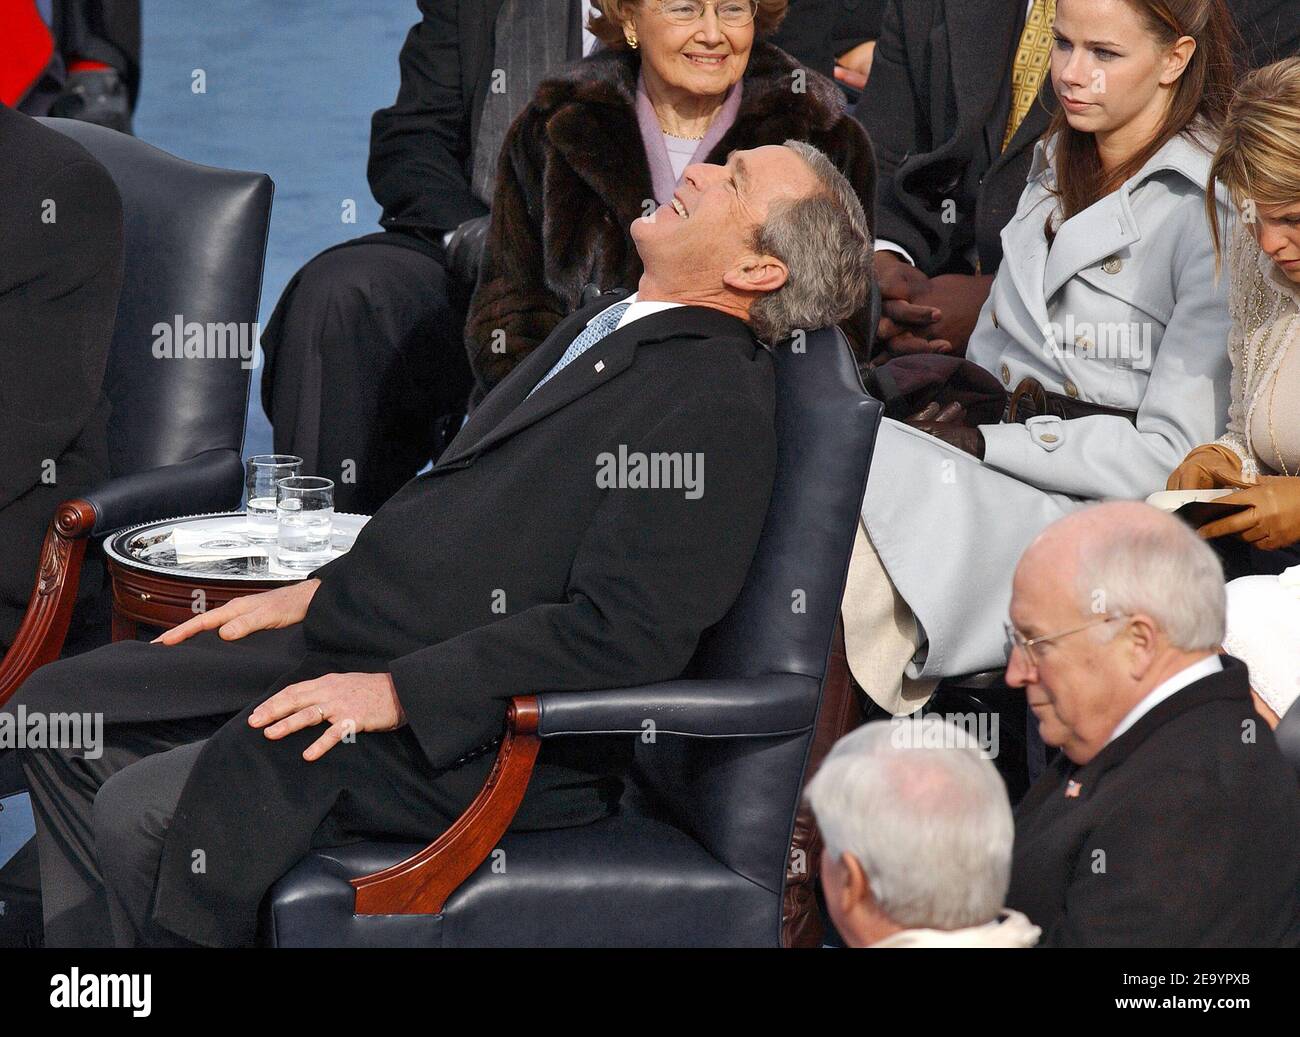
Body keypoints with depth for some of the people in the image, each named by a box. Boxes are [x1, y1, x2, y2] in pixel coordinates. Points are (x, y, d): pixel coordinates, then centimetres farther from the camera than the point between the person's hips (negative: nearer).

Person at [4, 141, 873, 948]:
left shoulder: (718, 409, -14)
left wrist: (399, 692, -23)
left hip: (480, 738, -10)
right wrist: (319, 592, 14)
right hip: (355, 645, 10)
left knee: (147, 816, -25)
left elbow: (626, 636, -22)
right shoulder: (603, 327, 17)